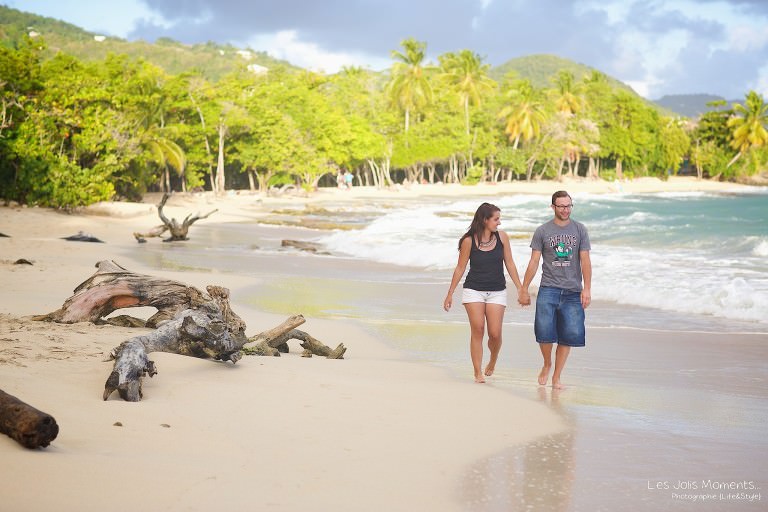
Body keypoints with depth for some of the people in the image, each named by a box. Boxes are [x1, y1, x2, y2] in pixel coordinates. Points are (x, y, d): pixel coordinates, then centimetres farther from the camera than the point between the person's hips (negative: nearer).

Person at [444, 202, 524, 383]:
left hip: (497, 292, 2)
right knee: (477, 329, -11)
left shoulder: (502, 237, 0)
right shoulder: (469, 241, -6)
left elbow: (510, 264, 7)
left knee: (495, 333, -6)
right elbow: (460, 268, 2)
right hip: (473, 290, -2)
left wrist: (520, 288, 5)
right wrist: (450, 294, 4)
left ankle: (493, 360, 26)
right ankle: (478, 373, -2)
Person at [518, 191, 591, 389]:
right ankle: (547, 364, 16)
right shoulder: (542, 231, 6)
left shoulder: (580, 230, 8)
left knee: (568, 336, -1)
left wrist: (587, 289, -4)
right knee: (544, 331, -13)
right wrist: (524, 289, 4)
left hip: (572, 291, 1)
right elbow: (534, 262, 7)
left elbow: (585, 261, 5)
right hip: (548, 289, -1)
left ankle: (556, 377, 12)